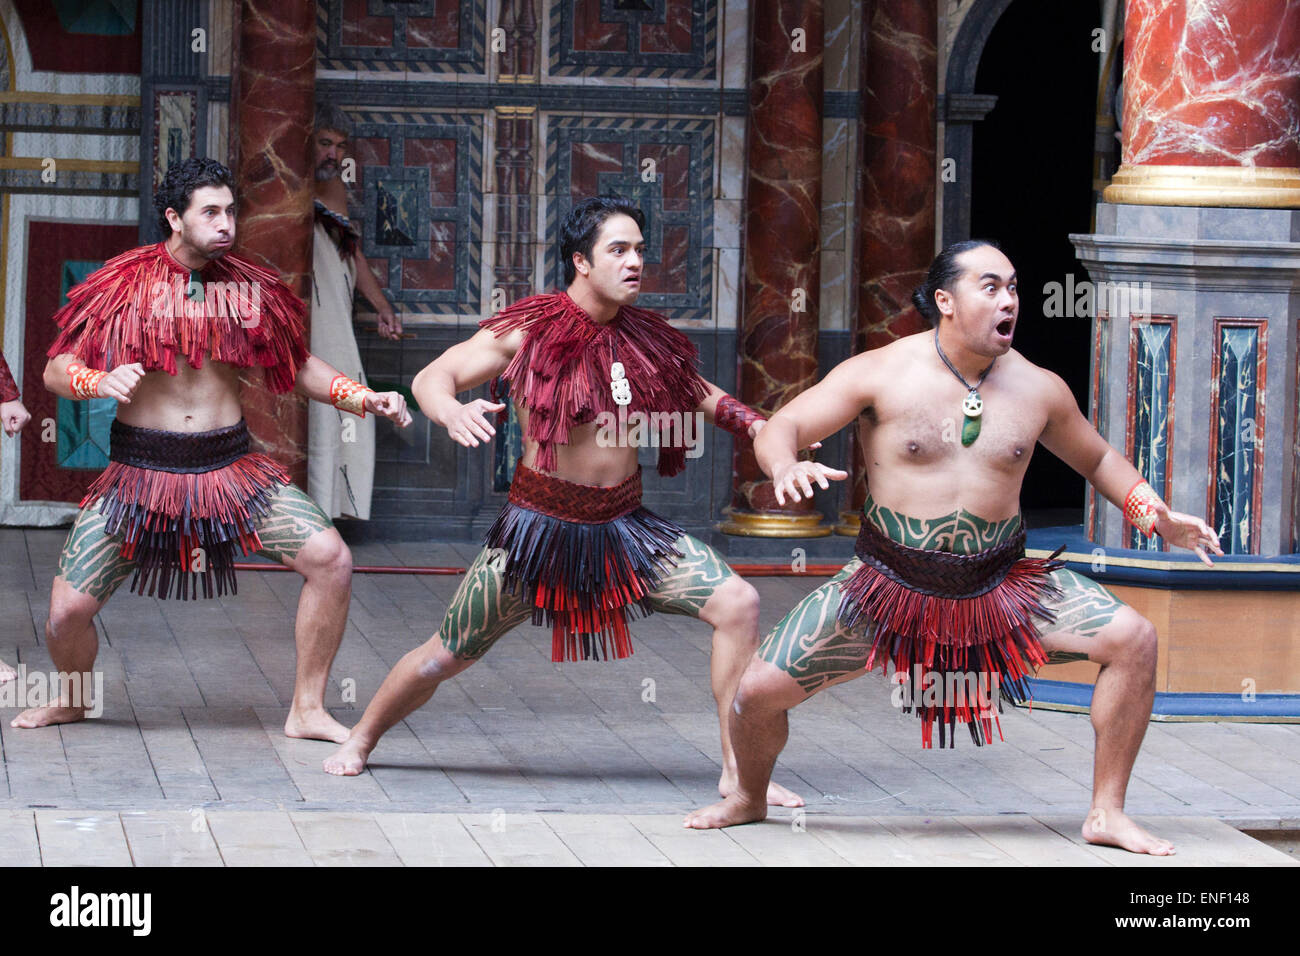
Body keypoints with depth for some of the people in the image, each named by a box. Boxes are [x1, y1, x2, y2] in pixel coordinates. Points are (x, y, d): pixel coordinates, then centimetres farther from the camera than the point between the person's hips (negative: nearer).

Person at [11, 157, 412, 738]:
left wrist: (366, 400, -4)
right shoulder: (124, 284, -5)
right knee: (68, 608, -10)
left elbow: (301, 367, 12)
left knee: (331, 560, -14)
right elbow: (57, 370, -2)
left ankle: (307, 711, 1)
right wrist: (102, 382, -23)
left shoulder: (248, 289, 2)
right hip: (140, 470, -2)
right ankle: (71, 700, 25)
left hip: (230, 467, 2)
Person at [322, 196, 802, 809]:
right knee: (446, 656, 3)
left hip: (626, 524, 4)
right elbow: (432, 378, -11)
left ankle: (739, 770, -3)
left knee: (737, 604, -12)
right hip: (541, 526, -4)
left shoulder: (645, 339, 4)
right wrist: (452, 413, -34)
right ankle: (362, 739, 31)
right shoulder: (531, 330, -9)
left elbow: (705, 398, 17)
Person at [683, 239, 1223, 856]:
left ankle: (1106, 813, -1)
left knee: (1134, 640, -15)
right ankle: (749, 799, 25)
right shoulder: (882, 374, -8)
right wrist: (786, 468, -32)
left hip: (1000, 584, 2)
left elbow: (1097, 459, 18)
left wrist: (1154, 514, 2)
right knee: (759, 691, -11)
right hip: (891, 583, -2)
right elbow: (778, 429, -8)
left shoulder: (1038, 389, 1)